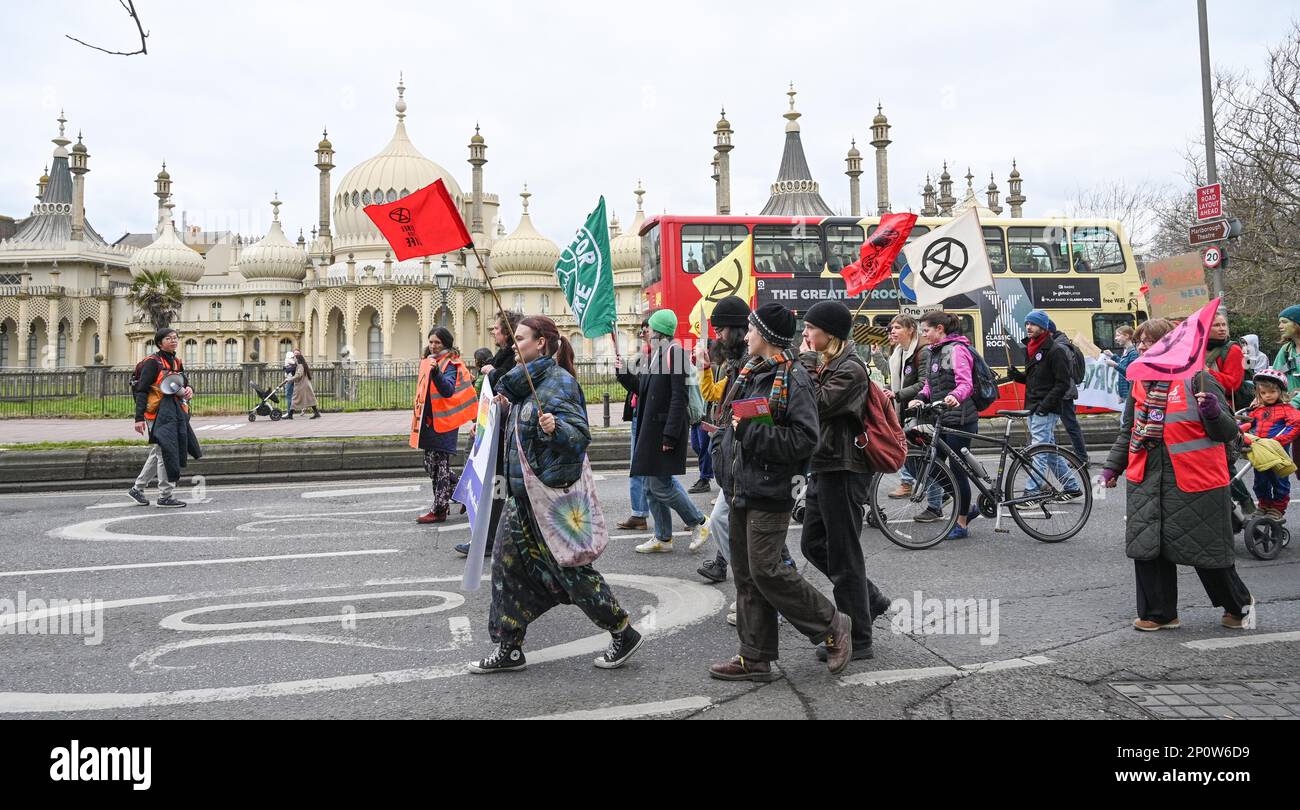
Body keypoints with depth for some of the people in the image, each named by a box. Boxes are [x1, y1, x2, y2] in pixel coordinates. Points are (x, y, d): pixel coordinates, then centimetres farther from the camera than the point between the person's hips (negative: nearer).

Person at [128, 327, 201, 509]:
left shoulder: (177, 362, 16)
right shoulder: (153, 362, -8)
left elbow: (185, 383, 24)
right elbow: (141, 390, -12)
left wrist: (189, 390, -3)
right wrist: (139, 418, -18)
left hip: (175, 413, 8)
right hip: (158, 413, -8)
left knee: (157, 453, 15)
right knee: (165, 452, -6)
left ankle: (137, 489, 28)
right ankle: (165, 496, 1)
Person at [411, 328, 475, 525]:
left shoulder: (450, 365, -10)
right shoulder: (426, 362, 16)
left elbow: (448, 390, -27)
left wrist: (436, 372, -40)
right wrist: (417, 407, 22)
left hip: (443, 421, -9)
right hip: (428, 421, 9)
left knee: (441, 466, -7)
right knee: (431, 466, 13)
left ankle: (439, 510, -5)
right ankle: (442, 503, 24)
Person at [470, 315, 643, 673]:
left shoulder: (558, 382, -17)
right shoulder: (529, 380, 11)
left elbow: (581, 435, -26)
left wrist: (555, 428, -43)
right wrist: (510, 408, 24)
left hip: (552, 491, -9)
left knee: (569, 567, -1)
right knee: (506, 564, 7)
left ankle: (624, 634, 16)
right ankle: (509, 650, 16)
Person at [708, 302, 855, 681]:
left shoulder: (793, 379, -12)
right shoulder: (749, 374, 14)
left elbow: (804, 438, -21)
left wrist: (752, 432, -20)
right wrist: (721, 455, 11)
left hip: (769, 492, -9)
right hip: (741, 489, 9)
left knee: (766, 571, -9)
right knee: (746, 575, 10)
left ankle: (833, 626, 10)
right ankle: (755, 658, 19)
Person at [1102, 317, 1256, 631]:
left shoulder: (1197, 379, -9)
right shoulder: (1140, 384, 10)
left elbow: (1228, 432, -8)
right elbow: (1129, 433, 21)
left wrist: (1213, 413, -27)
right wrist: (1112, 466, 16)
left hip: (1193, 477, -5)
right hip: (1147, 478, 6)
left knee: (1204, 547, 5)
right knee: (1147, 547, 4)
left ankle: (1238, 604, 30)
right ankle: (1159, 614, 17)